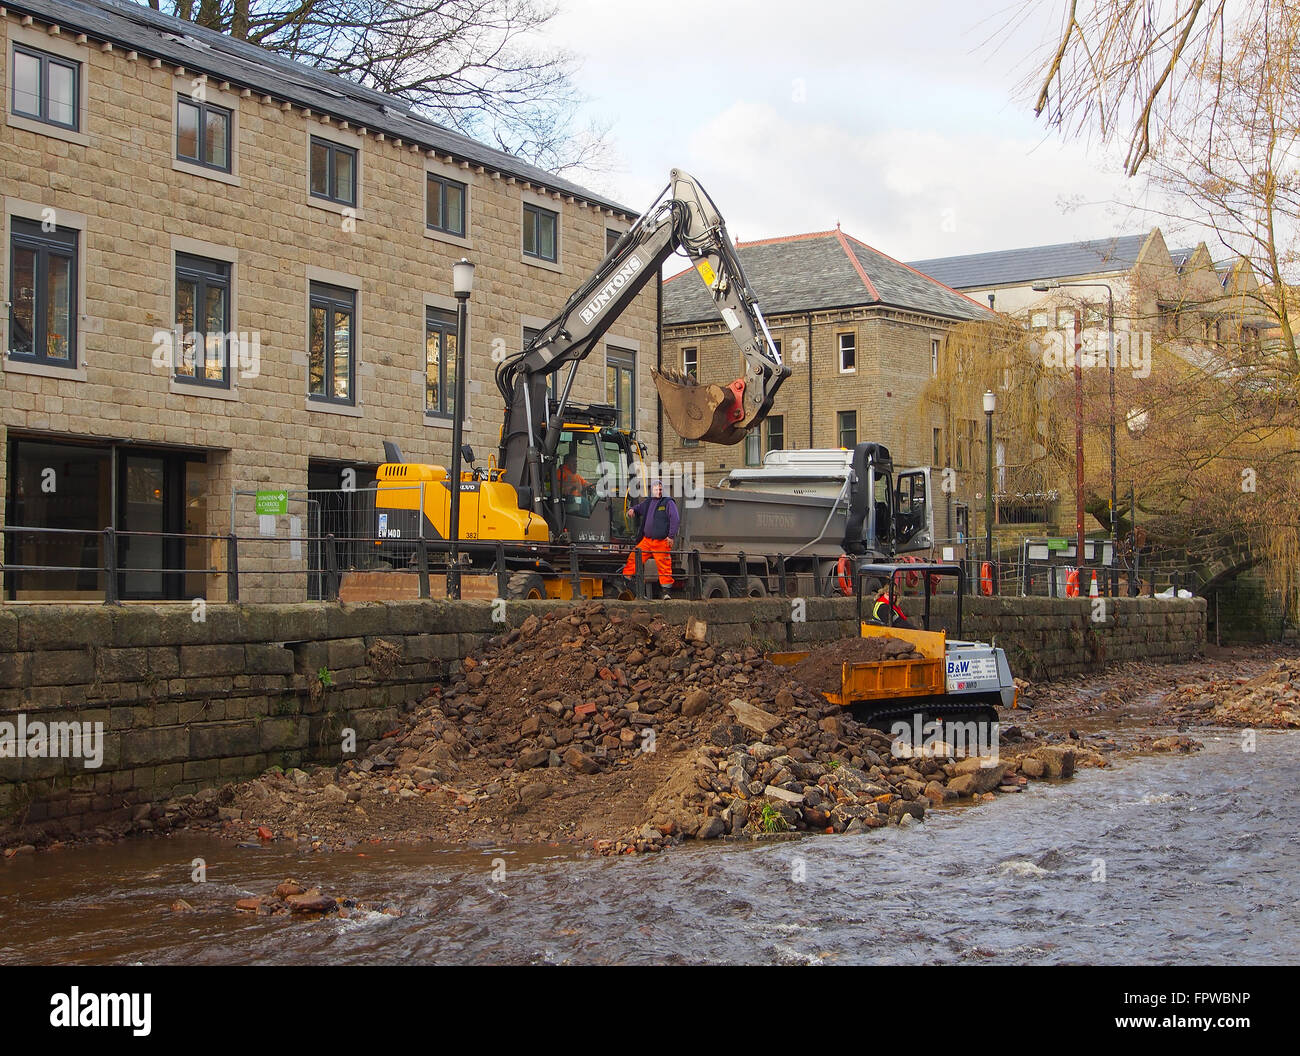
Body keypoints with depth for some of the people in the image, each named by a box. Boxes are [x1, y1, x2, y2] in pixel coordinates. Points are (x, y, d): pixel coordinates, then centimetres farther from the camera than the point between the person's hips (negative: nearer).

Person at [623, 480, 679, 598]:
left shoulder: (668, 503, 1)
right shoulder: (647, 502, 16)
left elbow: (676, 519, -6)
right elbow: (638, 508, 34)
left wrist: (671, 536, -12)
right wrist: (633, 510, 8)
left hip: (662, 542, -5)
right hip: (646, 540, 5)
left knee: (664, 566, -4)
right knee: (633, 558, -2)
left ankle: (667, 591, 3)